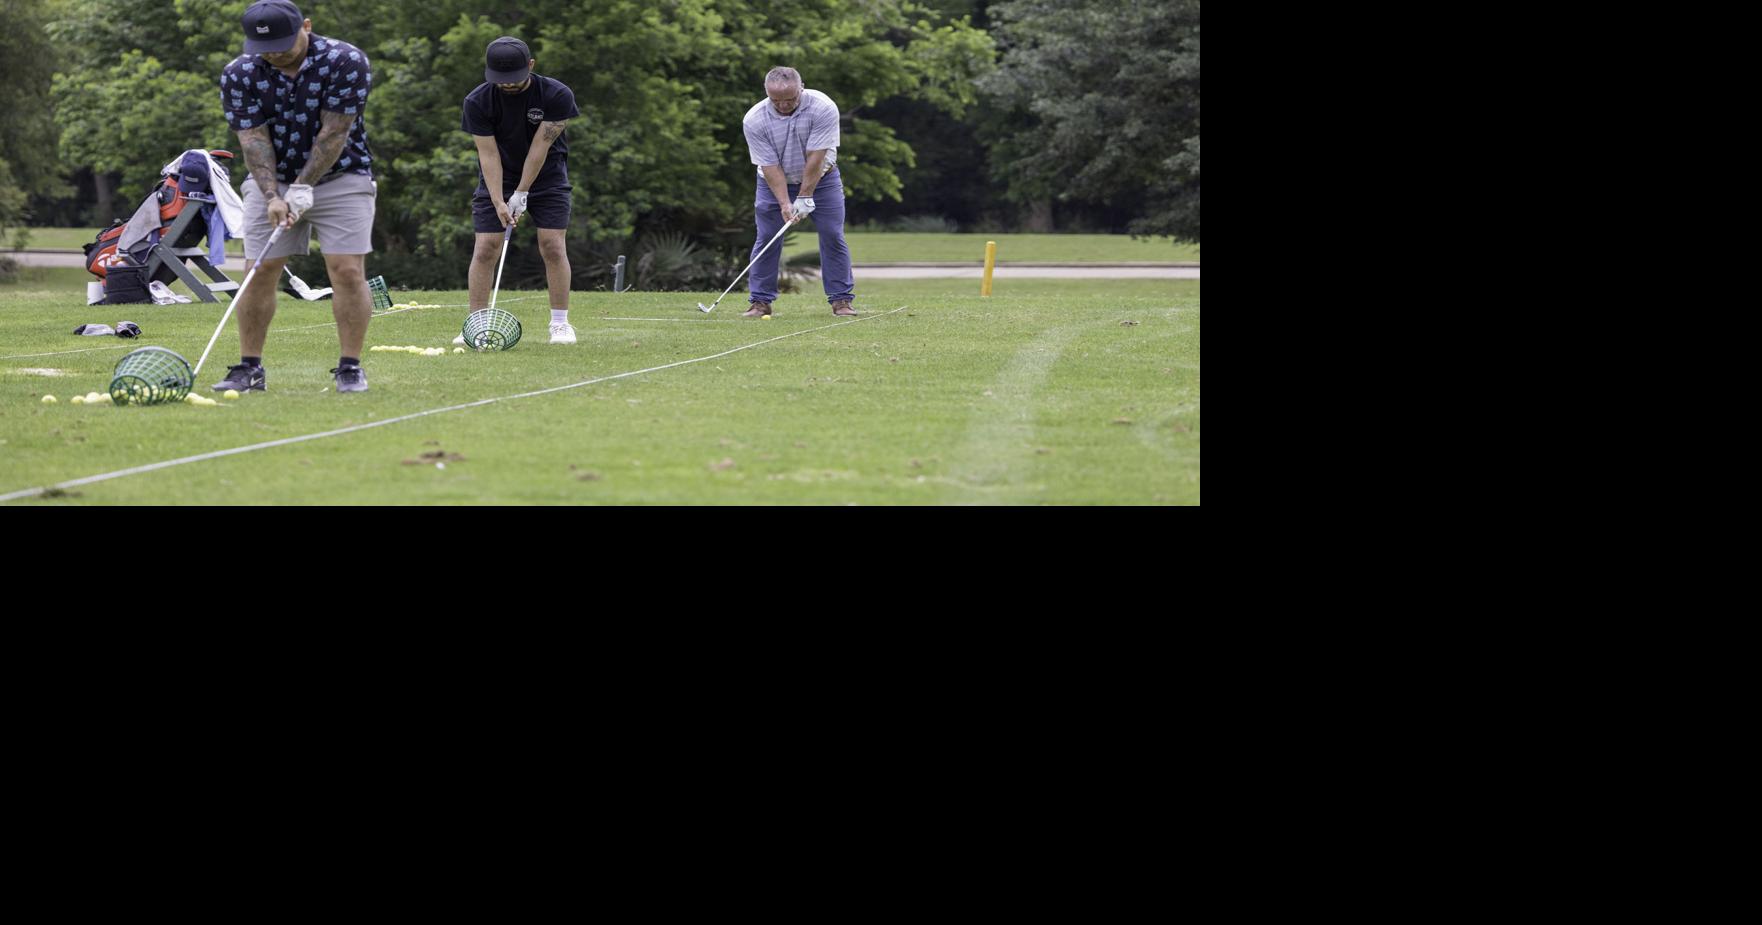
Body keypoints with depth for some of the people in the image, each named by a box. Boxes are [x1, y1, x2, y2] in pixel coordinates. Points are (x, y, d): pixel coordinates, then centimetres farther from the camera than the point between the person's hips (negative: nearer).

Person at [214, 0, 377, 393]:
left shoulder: (346, 62, -19)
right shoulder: (239, 75, -11)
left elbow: (333, 133, -20)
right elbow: (254, 139, -14)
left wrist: (302, 189, -23)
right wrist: (273, 196, -26)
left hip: (340, 178, -2)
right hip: (273, 181, 2)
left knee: (348, 271, -11)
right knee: (259, 273, -4)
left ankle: (350, 368, -3)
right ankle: (249, 368, 3)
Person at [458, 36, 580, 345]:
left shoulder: (557, 95, -20)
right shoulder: (477, 102, -17)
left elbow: (540, 146, -20)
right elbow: (488, 153, -19)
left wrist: (521, 194, -20)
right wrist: (499, 202, -26)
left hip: (546, 176, -1)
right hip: (497, 178, 1)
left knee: (552, 246, -10)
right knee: (486, 248, -9)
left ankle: (560, 323, -1)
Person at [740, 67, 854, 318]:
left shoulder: (823, 108, -27)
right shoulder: (754, 120, -23)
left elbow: (816, 158, -26)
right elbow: (770, 165, -21)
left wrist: (805, 198, -25)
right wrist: (784, 204, -27)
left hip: (821, 177, 0)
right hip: (775, 181, 0)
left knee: (833, 237, -5)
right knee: (767, 239, -6)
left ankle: (841, 299, 1)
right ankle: (761, 301, 1)